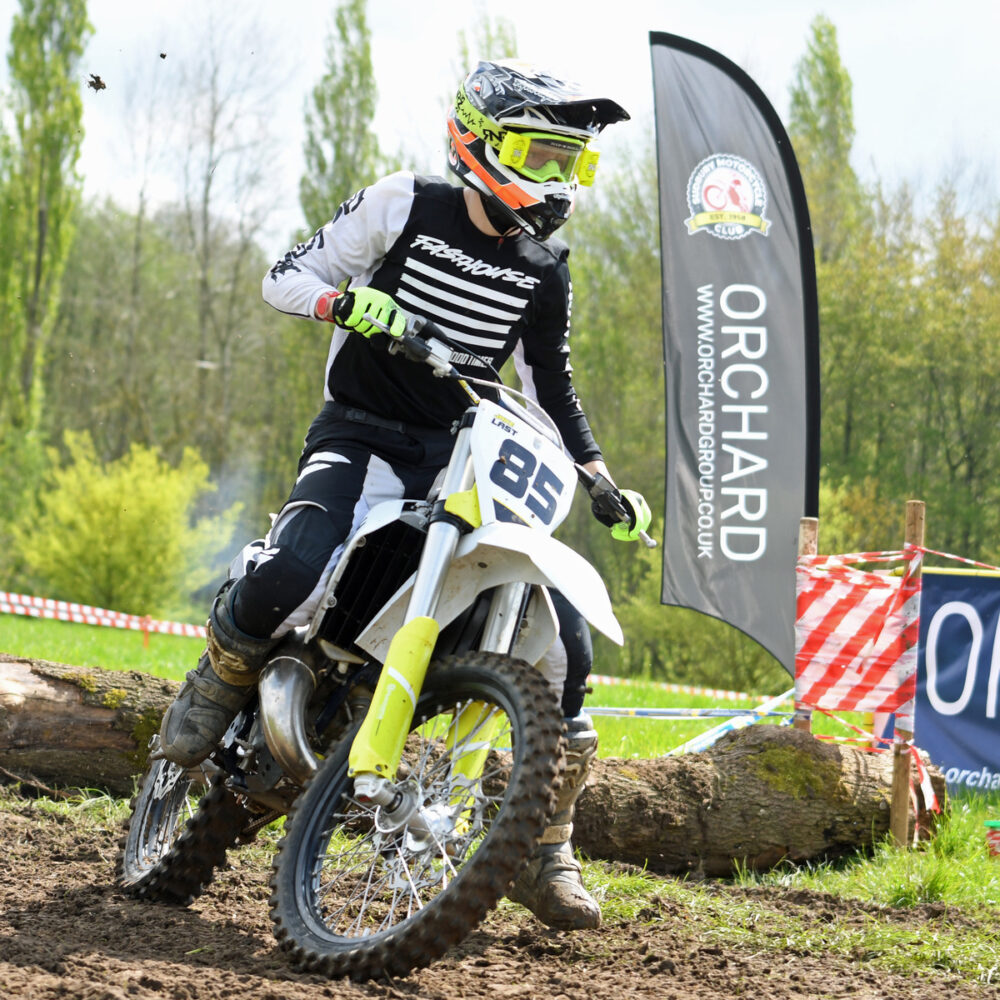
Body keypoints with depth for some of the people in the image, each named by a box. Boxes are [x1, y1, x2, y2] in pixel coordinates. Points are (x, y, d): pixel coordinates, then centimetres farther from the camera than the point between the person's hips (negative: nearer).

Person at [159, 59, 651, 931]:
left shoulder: (543, 273, 10)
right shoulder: (404, 206, -3)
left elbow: (550, 388, 20)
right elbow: (285, 277, -2)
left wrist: (603, 484, 7)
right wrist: (350, 303, -23)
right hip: (362, 435, -4)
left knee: (564, 639, -10)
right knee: (292, 576, -35)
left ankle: (546, 854, 3)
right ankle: (220, 682, 1)